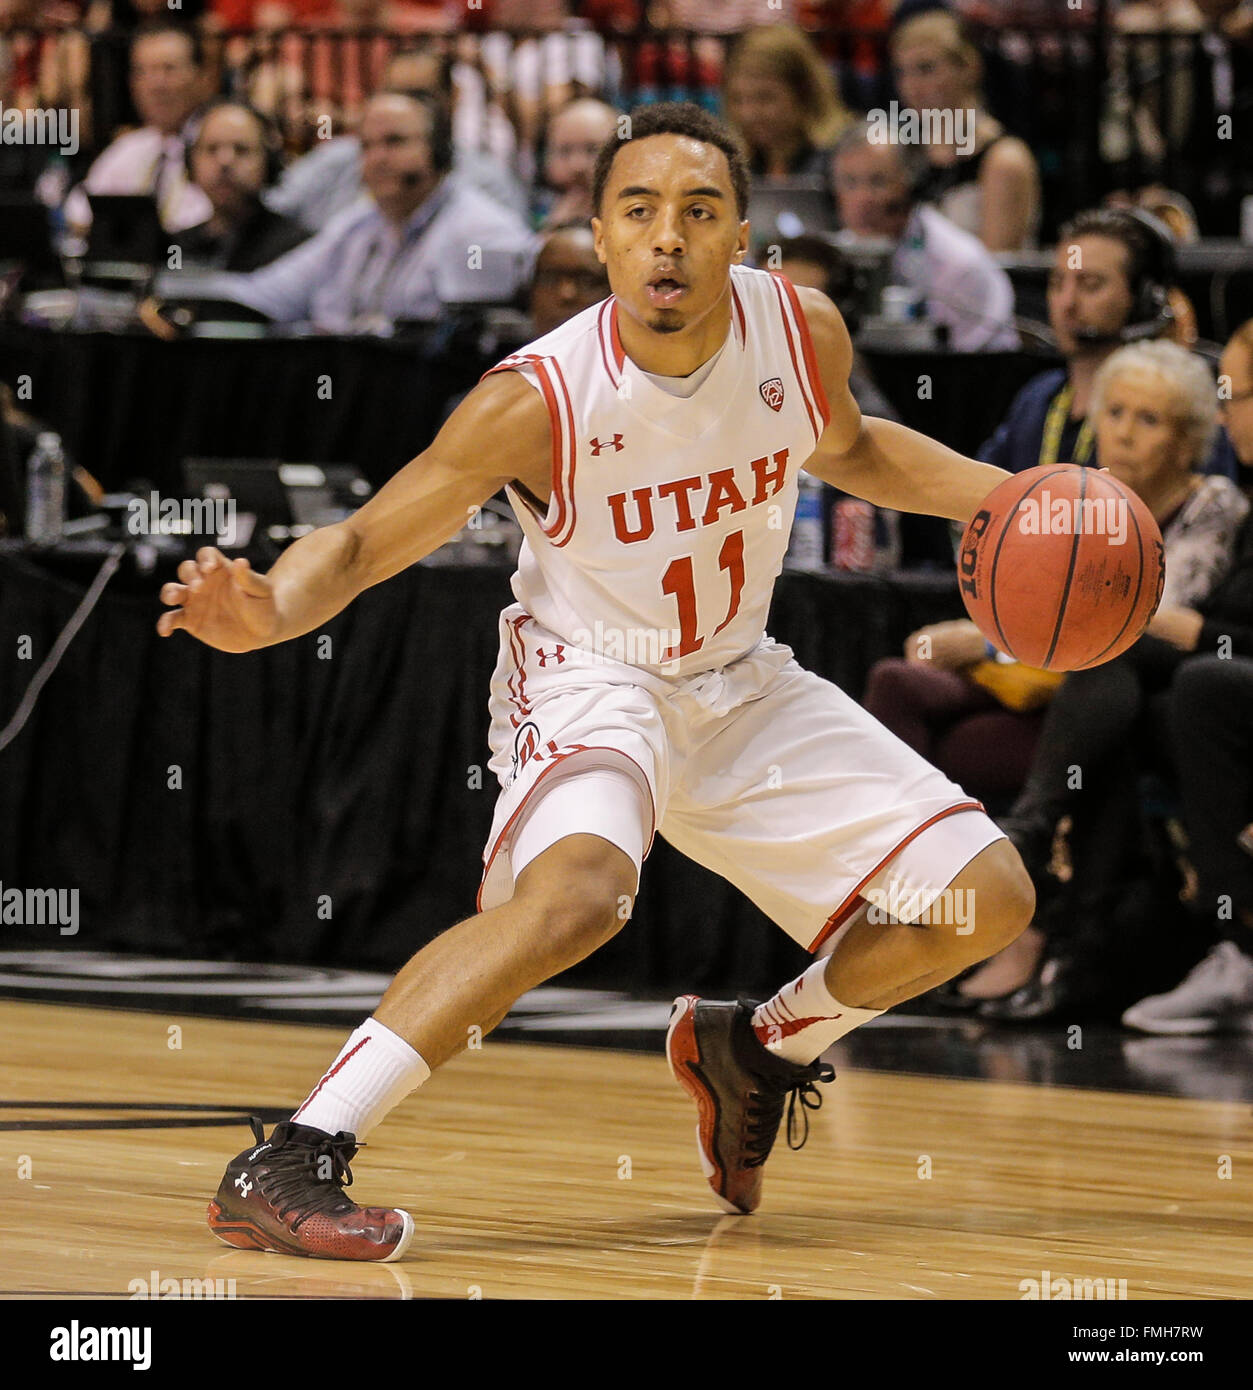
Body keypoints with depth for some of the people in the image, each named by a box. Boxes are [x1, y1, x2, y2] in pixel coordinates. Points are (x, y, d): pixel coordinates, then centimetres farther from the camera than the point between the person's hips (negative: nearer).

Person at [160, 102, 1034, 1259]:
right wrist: (268, 611, -41)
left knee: (986, 899, 2)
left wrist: (1001, 497, -1)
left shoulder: (803, 331, -13)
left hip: (741, 683, 6)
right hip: (588, 677, -6)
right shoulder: (537, 402, -27)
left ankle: (758, 1048, 29)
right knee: (576, 891, -38)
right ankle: (286, 1165, -37)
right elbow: (363, 545, -20)